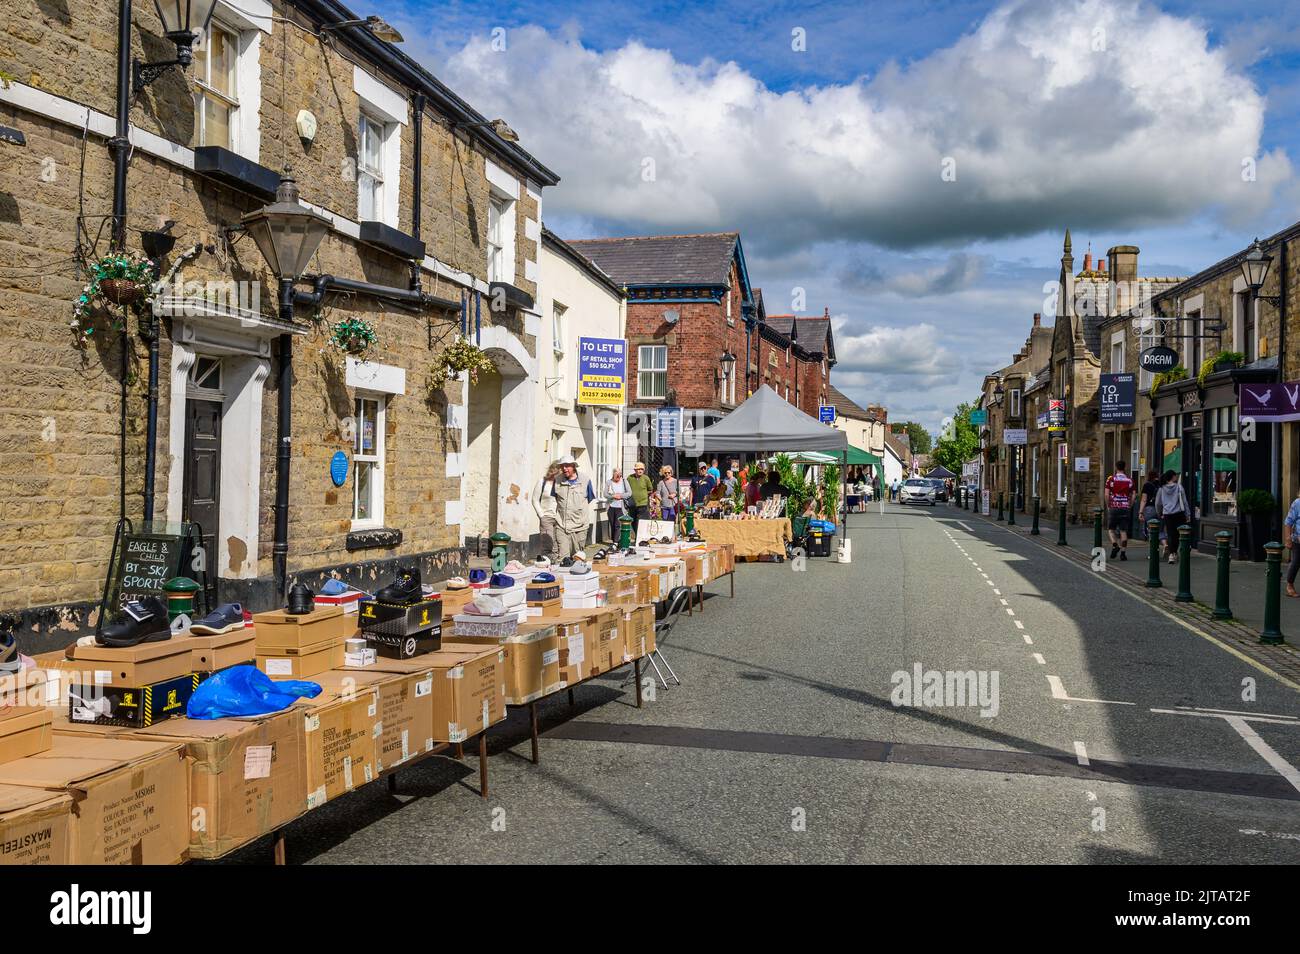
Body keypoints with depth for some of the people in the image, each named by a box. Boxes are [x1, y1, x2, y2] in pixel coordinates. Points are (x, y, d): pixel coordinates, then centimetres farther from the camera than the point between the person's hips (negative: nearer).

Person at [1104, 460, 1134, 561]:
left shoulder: (1111, 479, -2)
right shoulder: (1130, 480, 5)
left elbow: (1107, 494, -6)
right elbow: (1132, 496, 4)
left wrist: (1108, 506, 6)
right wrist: (1129, 506, 15)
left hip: (1114, 507, -2)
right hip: (1125, 508, 2)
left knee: (1111, 528, 11)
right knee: (1124, 531, 4)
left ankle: (1114, 545, -12)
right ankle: (1123, 552, 2)